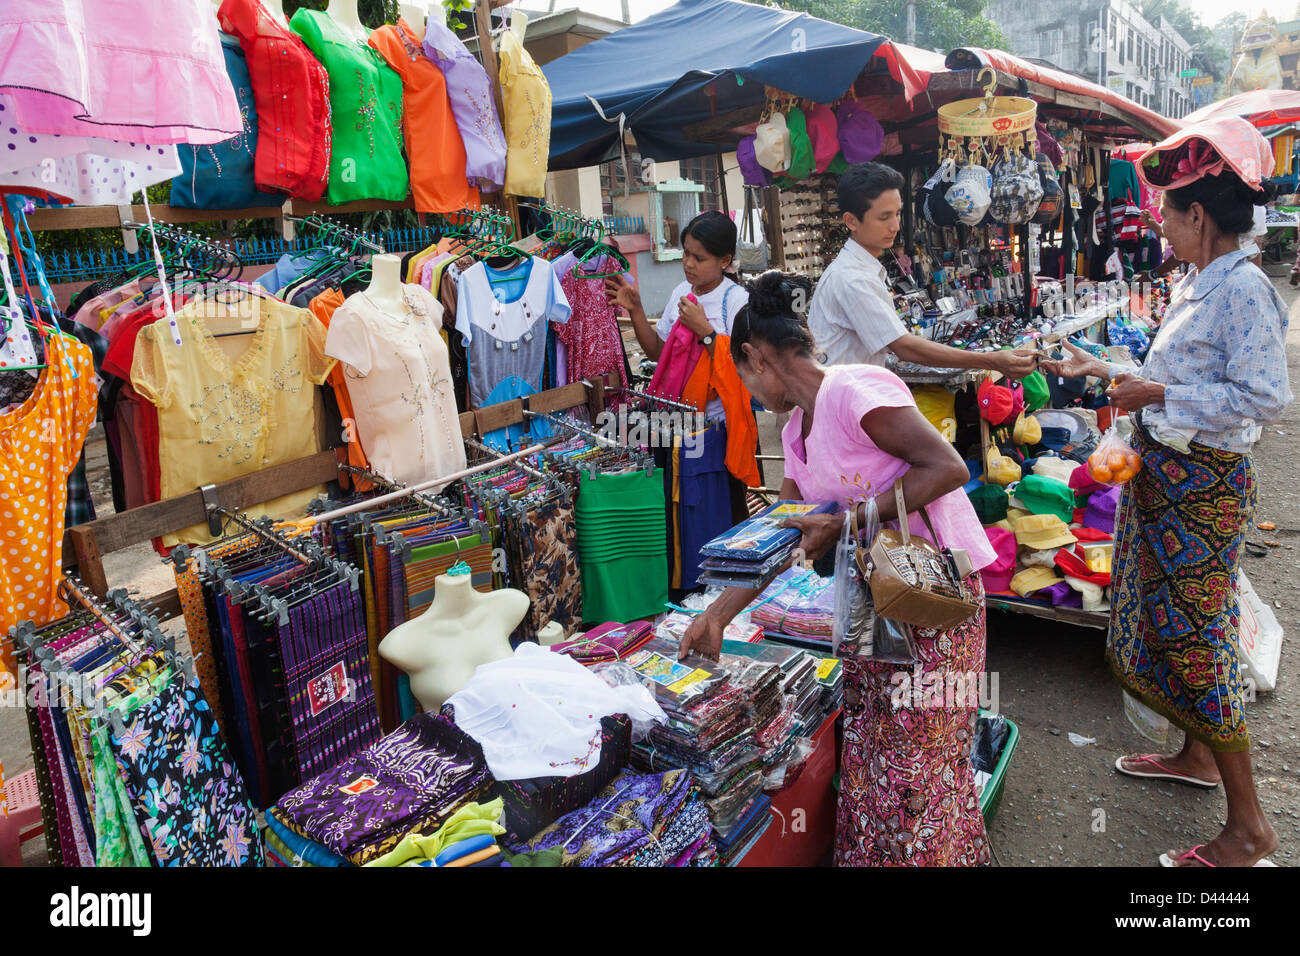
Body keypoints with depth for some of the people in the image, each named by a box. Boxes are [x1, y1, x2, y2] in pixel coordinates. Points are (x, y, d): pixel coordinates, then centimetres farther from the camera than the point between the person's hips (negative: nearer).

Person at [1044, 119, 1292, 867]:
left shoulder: (1243, 289, -18)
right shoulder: (1198, 284, 11)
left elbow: (1263, 398, -24)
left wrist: (1155, 394, -21)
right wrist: (1107, 372, 19)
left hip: (1204, 484, -10)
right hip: (1165, 474, 10)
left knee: (1193, 637, -4)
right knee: (1164, 622, 19)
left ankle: (1249, 826, 10)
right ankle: (1198, 755, 39)